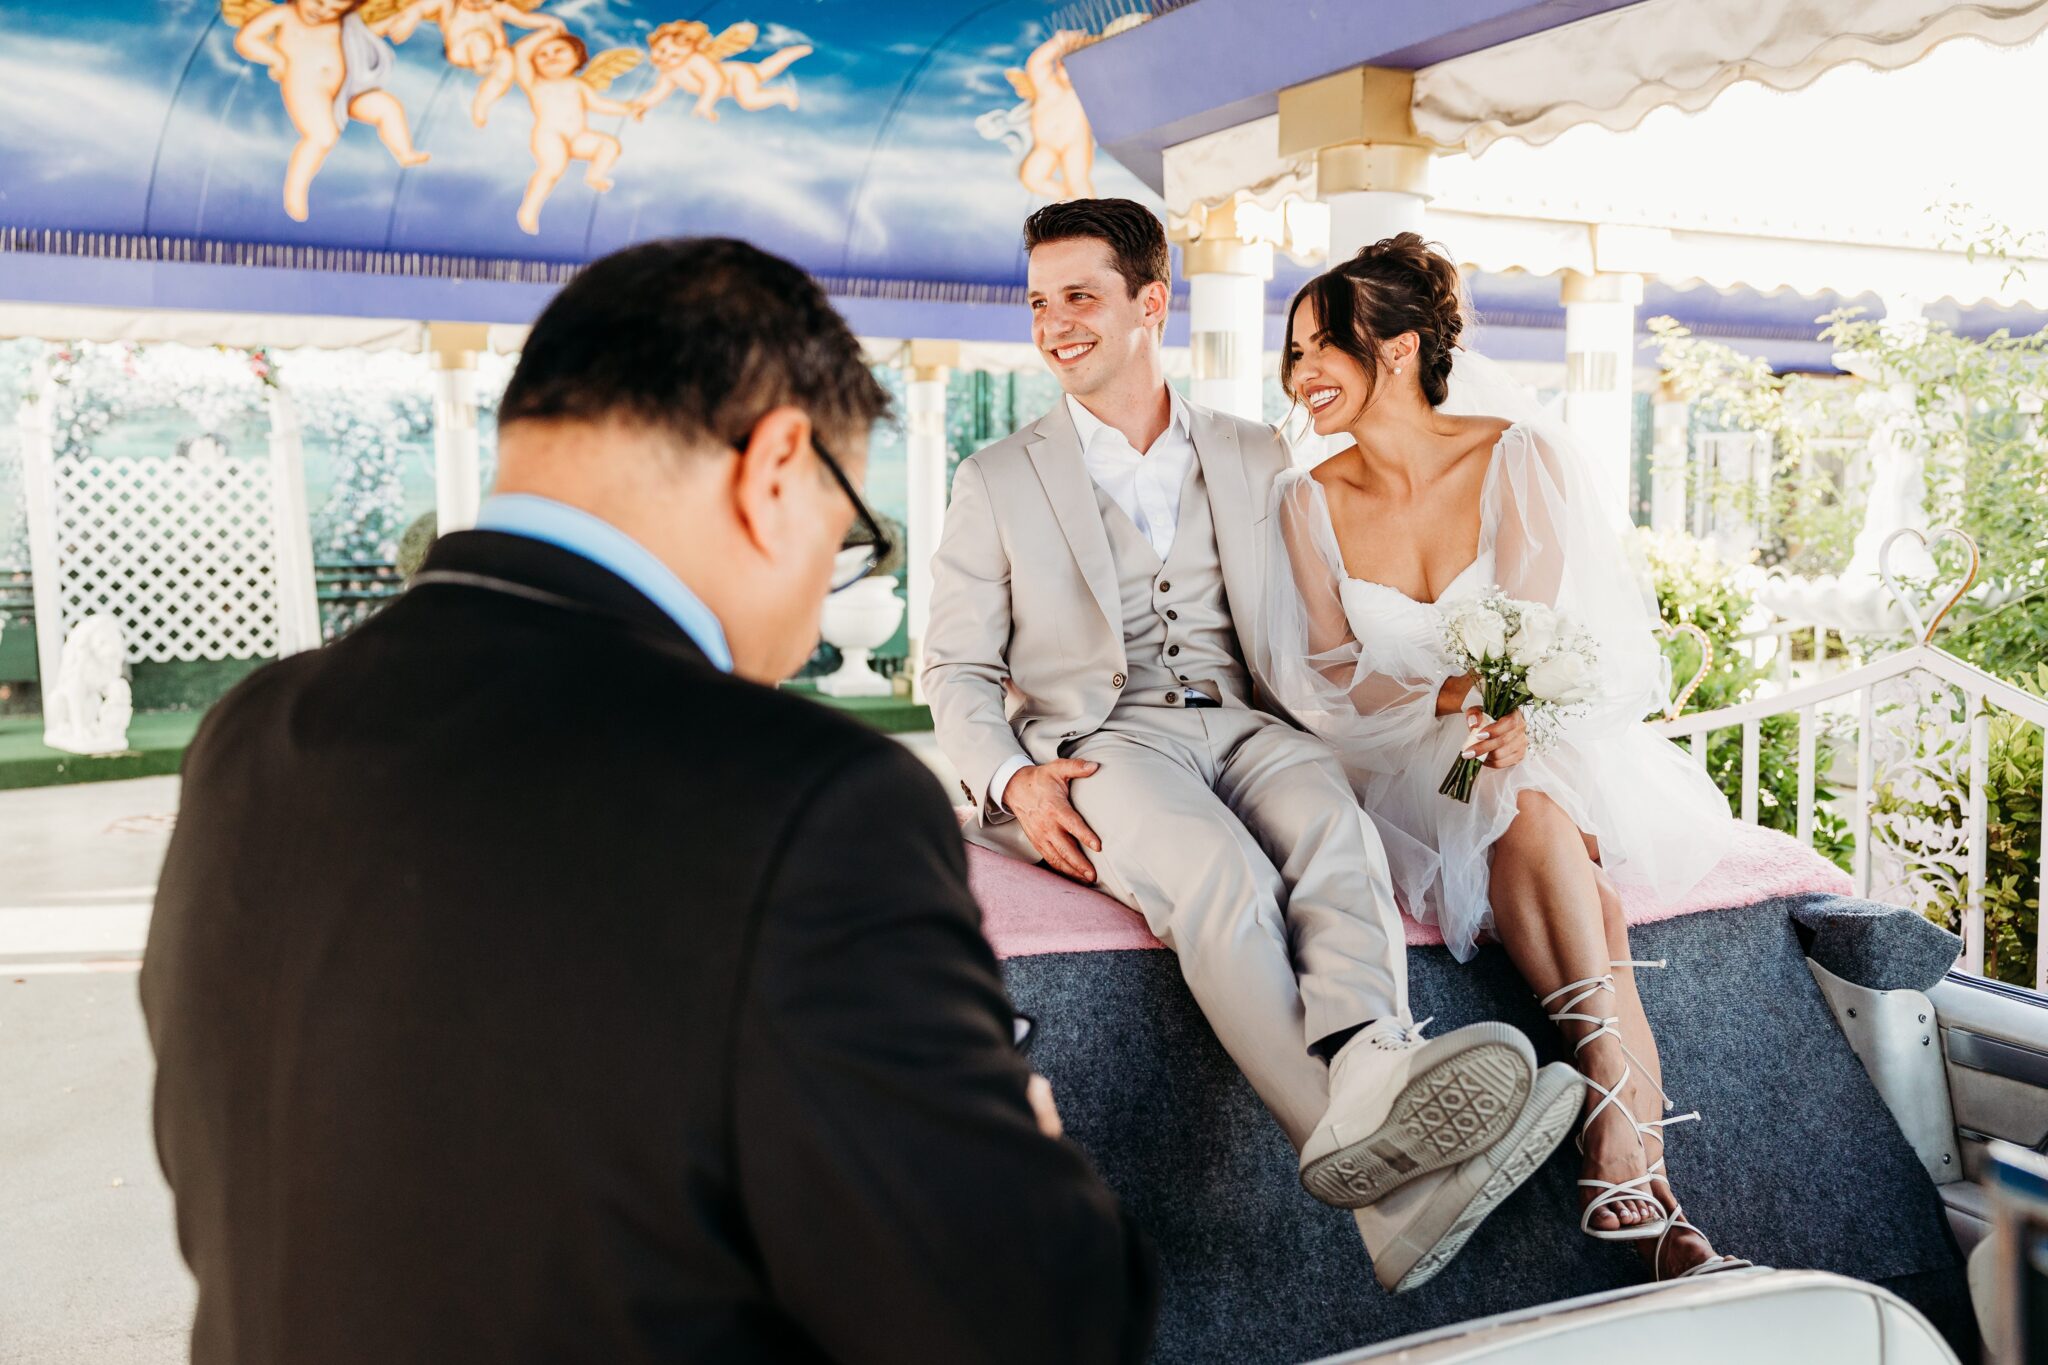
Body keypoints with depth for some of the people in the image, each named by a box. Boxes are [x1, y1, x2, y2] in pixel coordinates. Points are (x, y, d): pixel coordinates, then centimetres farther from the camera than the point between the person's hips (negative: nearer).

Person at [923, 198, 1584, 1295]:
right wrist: (1013, 781, -10)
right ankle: (1388, 1194, -47)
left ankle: (1374, 1076, -57)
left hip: (1241, 725, 3)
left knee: (1334, 823, -33)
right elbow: (956, 668, 11)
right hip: (1099, 742, -2)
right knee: (1219, 871, -35)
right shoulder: (999, 481, 14)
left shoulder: (1254, 459, 20)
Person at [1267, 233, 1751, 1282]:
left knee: (1535, 807, -35)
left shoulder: (1521, 459, -3)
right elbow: (1326, 684, 1)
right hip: (1404, 769, 1)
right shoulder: (1307, 504, 2)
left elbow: (1598, 634, -6)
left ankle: (1620, 1159, -35)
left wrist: (1527, 711, -27)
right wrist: (1454, 697, -17)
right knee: (1533, 816, -33)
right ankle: (1641, 1159, -39)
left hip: (1557, 742, 0)